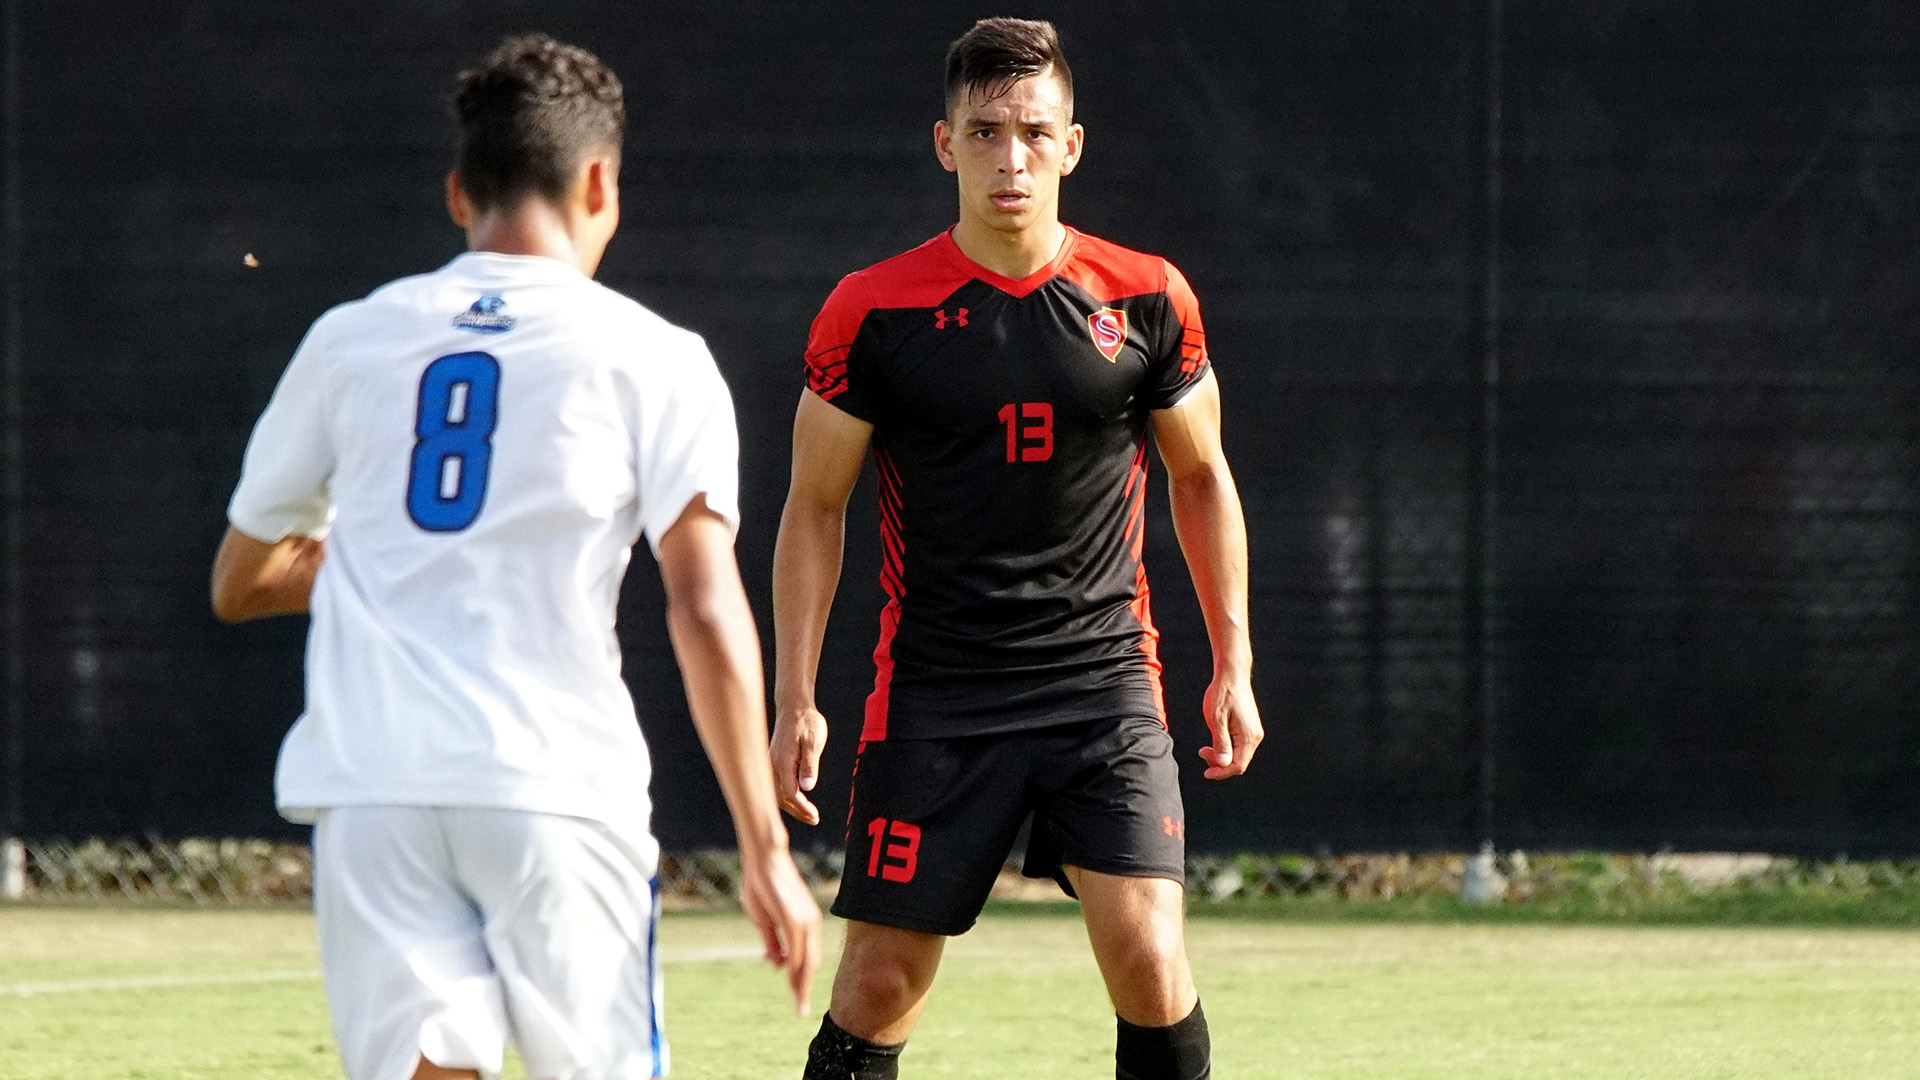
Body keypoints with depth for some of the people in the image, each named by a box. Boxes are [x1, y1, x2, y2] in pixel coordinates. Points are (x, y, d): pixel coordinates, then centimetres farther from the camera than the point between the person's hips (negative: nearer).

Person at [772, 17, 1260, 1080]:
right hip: (931, 695, 0)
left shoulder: (1147, 302, 1)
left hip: (1103, 678, 1)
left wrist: (1232, 663, 11)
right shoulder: (872, 312, -3)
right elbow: (814, 507, 5)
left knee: (1148, 960, -13)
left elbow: (1201, 476, 15)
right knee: (881, 983, -2)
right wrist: (794, 700, 0)